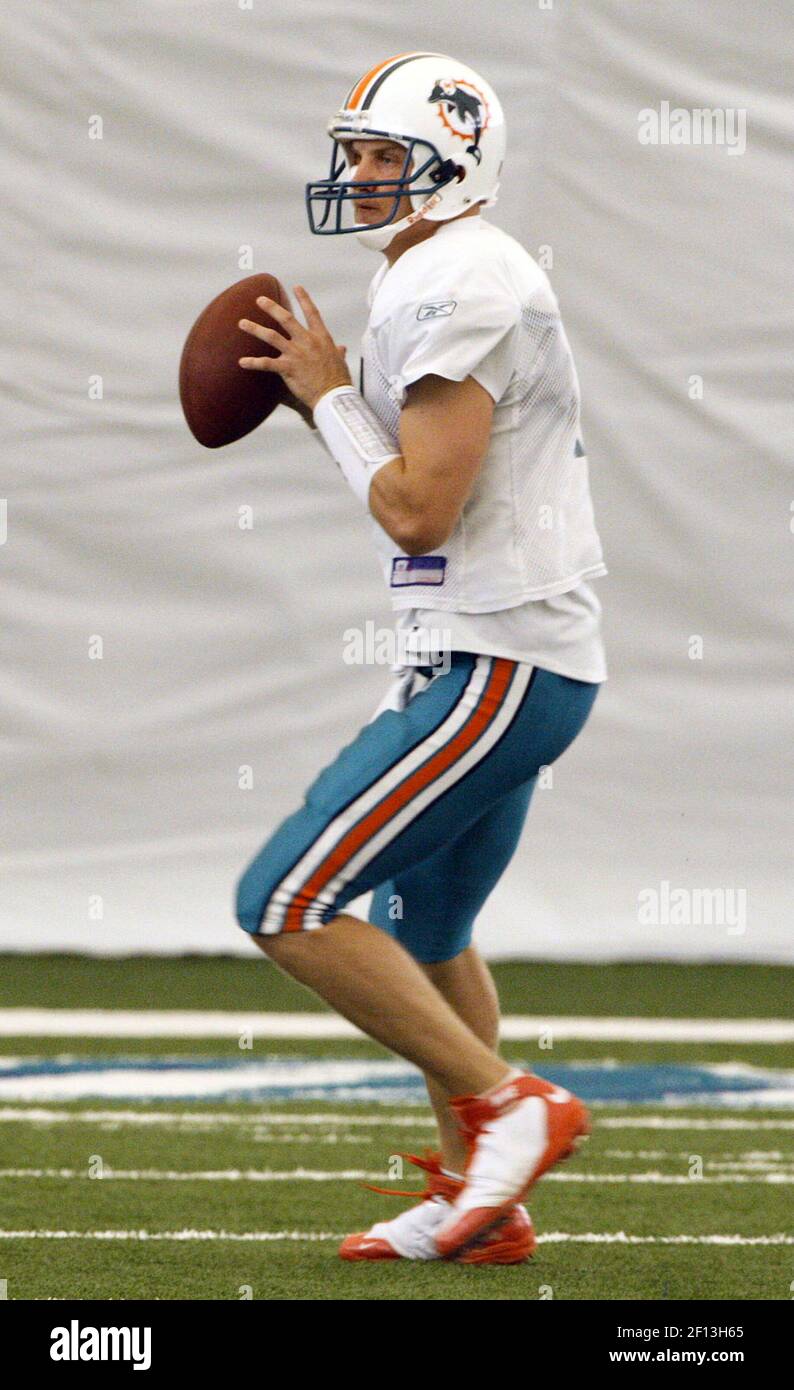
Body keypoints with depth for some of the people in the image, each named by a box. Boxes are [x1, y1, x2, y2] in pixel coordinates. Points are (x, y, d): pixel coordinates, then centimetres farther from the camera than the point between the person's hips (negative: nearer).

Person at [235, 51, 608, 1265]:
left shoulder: (460, 291, -17)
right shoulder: (437, 283, 16)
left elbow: (418, 513, -21)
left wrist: (331, 397, -9)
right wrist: (323, 399, 11)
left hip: (496, 665, -11)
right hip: (506, 661, 11)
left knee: (287, 905, -12)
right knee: (422, 931, 21)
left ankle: (507, 1106, -8)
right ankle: (481, 1206, 25)